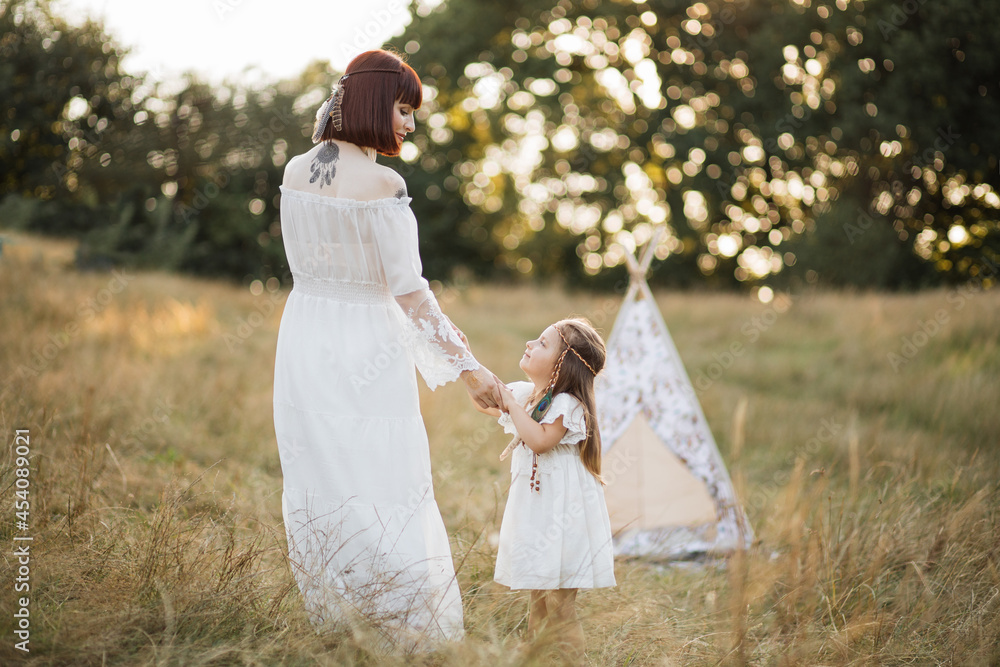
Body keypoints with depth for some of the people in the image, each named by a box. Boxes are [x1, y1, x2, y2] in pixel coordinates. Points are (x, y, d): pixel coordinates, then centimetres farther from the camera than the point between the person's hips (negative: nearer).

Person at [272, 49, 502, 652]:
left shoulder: (295, 172, 2)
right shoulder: (381, 184, -18)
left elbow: (307, 264, 9)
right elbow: (409, 291, -17)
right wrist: (467, 365, -10)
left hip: (305, 341, 6)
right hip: (366, 350, -6)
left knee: (317, 488, 14)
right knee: (388, 492, 1)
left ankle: (330, 620, 26)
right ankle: (418, 635, 9)